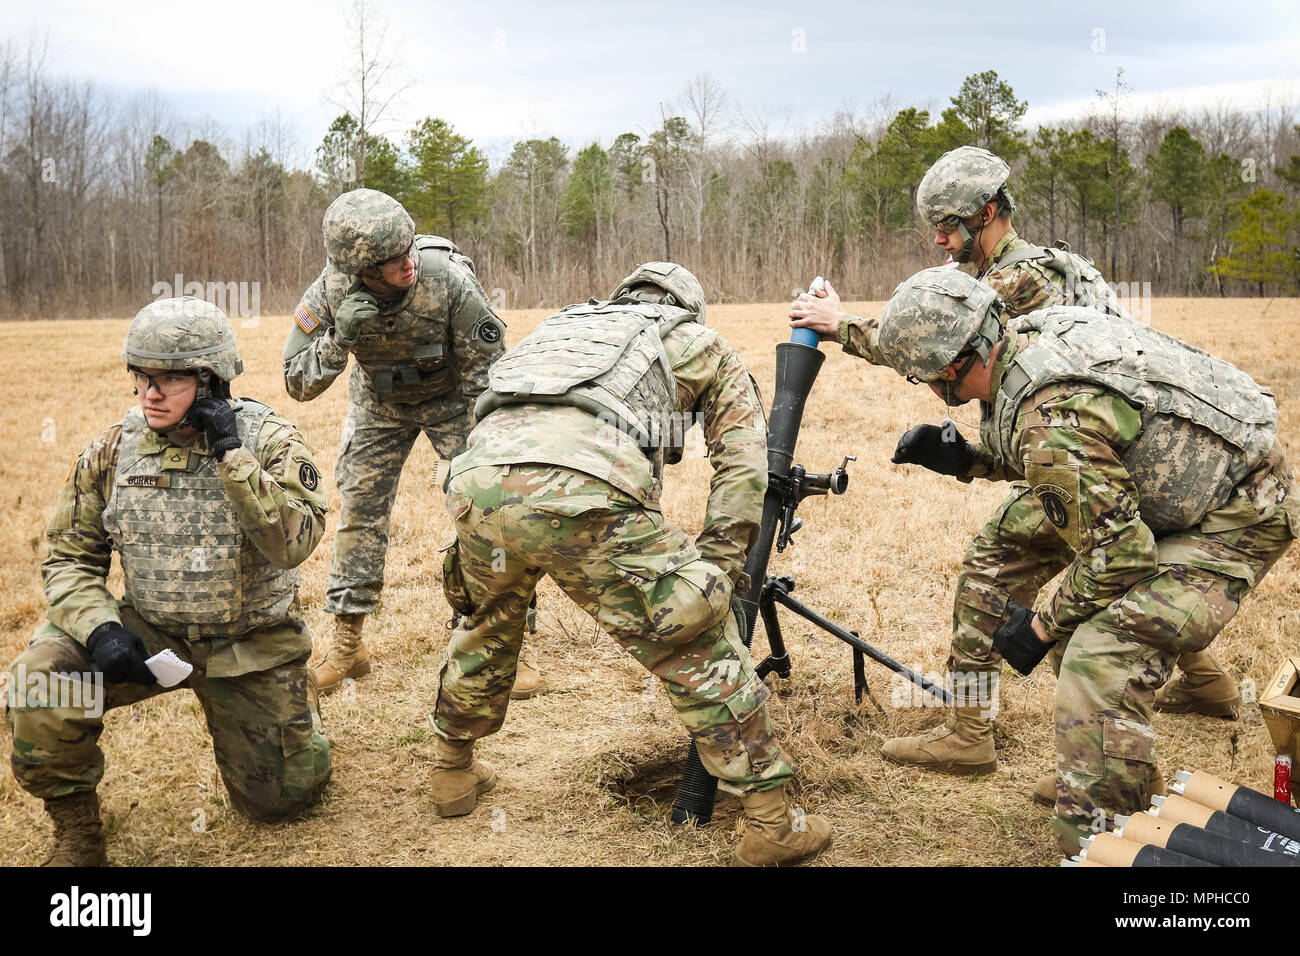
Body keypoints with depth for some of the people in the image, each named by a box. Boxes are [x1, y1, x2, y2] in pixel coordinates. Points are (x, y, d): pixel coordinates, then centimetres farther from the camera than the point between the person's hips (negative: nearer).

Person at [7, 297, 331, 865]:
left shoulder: (268, 441, -15)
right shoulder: (112, 451, -7)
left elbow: (292, 544, -28)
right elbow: (70, 558, -1)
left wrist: (230, 455, -33)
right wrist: (99, 627, -19)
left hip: (253, 647, -1)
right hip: (151, 632, 2)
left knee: (277, 800, 8)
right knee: (41, 678, -26)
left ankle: (287, 713, 43)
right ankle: (74, 821, 0)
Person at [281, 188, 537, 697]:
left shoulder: (447, 277, -34)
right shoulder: (331, 292, -27)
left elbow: (487, 365, -20)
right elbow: (298, 382, -20)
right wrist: (340, 339, -39)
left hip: (451, 397, -2)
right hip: (378, 404, 2)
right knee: (359, 511, 1)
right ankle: (346, 645, 15)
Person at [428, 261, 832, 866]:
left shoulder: (562, 322, 41)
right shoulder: (697, 341, 29)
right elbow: (744, 460, 19)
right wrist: (715, 565, 21)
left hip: (476, 480, 5)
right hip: (582, 492, -5)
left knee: (486, 624, 34)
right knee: (698, 647, 8)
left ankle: (453, 773, 47)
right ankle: (771, 825, 12)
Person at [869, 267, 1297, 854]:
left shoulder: (1053, 420, -32)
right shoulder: (1036, 334, -3)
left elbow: (1119, 552, -26)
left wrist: (1041, 628, -13)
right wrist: (963, 459, 0)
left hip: (1239, 519, -10)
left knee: (1102, 661, -21)